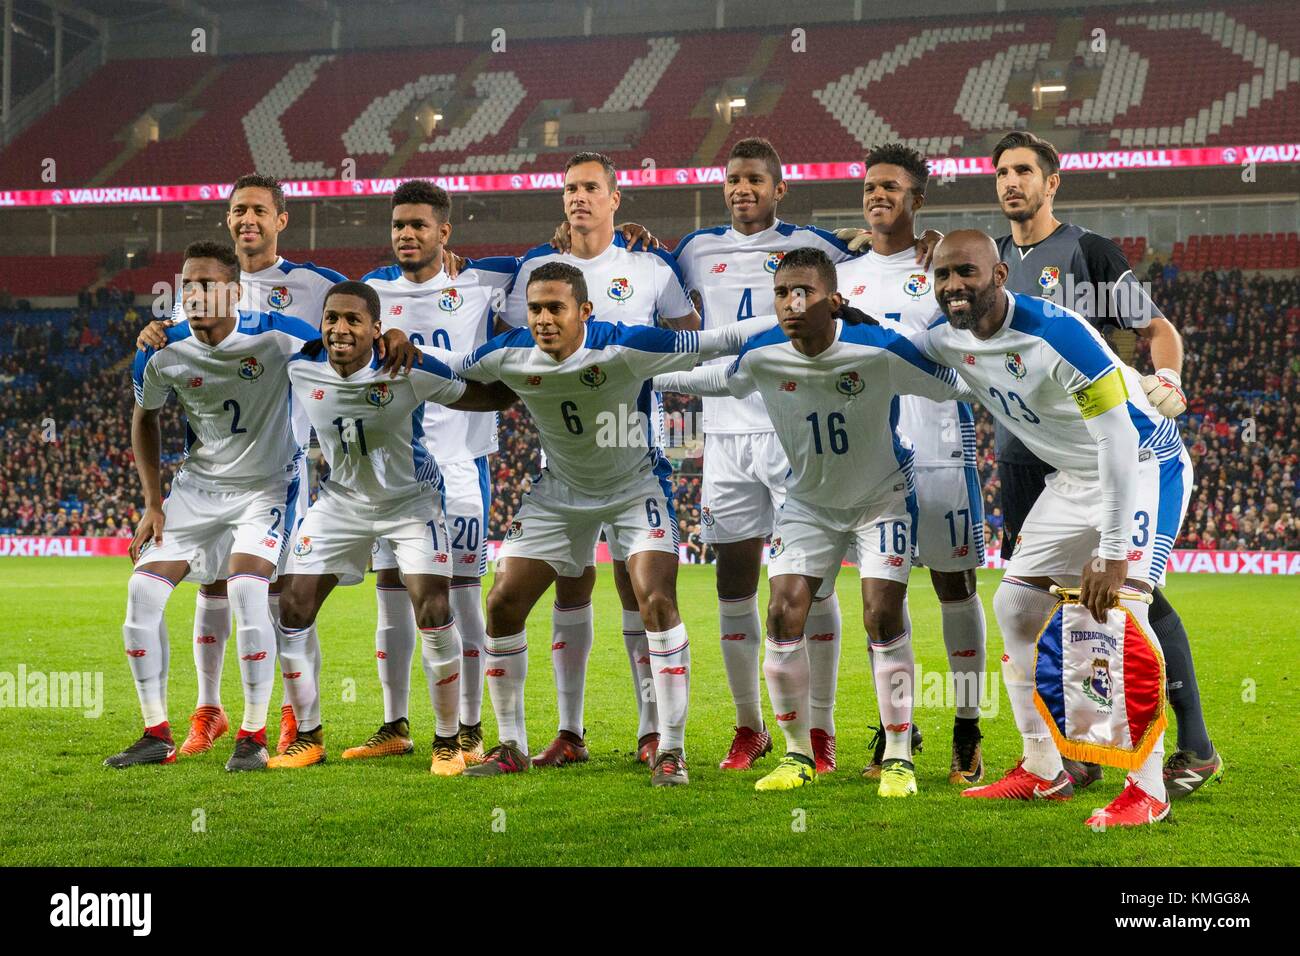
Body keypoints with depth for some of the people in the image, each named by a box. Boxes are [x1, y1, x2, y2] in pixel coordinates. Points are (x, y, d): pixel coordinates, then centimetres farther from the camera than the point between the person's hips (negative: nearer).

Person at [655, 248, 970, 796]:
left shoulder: (881, 350, -27)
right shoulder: (761, 356, -17)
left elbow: (951, 386, -13)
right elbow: (718, 380, 6)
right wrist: (651, 378, 11)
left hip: (882, 495, -3)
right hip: (809, 500, 3)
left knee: (883, 616, -12)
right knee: (783, 614, -8)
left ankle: (898, 759, 2)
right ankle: (798, 756, 7)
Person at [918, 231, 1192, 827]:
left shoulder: (1055, 333, -32)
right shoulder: (951, 339, -8)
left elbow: (1119, 441, -31)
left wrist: (1112, 555, -31)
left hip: (1143, 464, -8)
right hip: (1074, 477, 8)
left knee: (1119, 609, -23)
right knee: (1015, 605, 5)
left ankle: (1148, 789, -16)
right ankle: (1043, 771, 16)